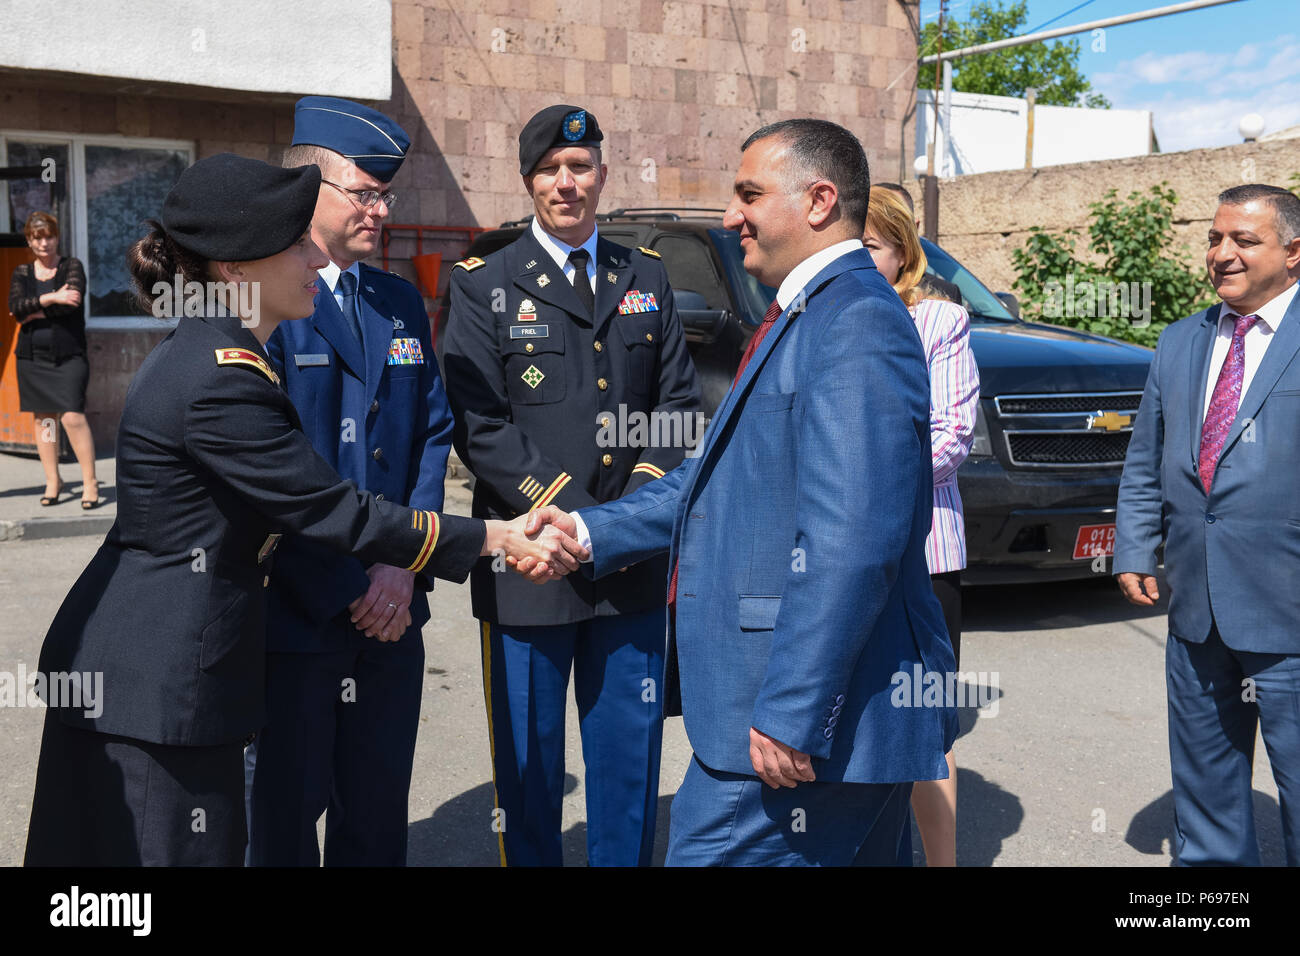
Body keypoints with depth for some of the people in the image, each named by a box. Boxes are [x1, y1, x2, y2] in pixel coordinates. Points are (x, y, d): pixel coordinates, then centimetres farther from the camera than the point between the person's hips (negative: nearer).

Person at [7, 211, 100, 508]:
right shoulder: (21, 274, 11)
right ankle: (52, 481, 15)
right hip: (32, 357, 4)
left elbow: (73, 300, -14)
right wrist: (51, 299, -18)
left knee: (73, 416, -12)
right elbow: (16, 307, -7)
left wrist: (36, 313, -9)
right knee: (43, 417, 6)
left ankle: (90, 481, -5)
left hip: (68, 355, -4)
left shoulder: (72, 266, 3)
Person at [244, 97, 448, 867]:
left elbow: (433, 434, 9)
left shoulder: (402, 303, 12)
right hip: (291, 610, -5)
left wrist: (404, 567, -3)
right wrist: (345, 590, -14)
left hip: (391, 609, 6)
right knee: (284, 819, 8)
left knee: (379, 817, 15)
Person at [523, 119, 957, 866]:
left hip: (805, 724, -10)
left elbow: (852, 544, -26)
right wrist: (592, 532, 16)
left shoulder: (856, 323, -18)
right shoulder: (808, 315, 17)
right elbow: (725, 477, 21)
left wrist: (790, 713, -25)